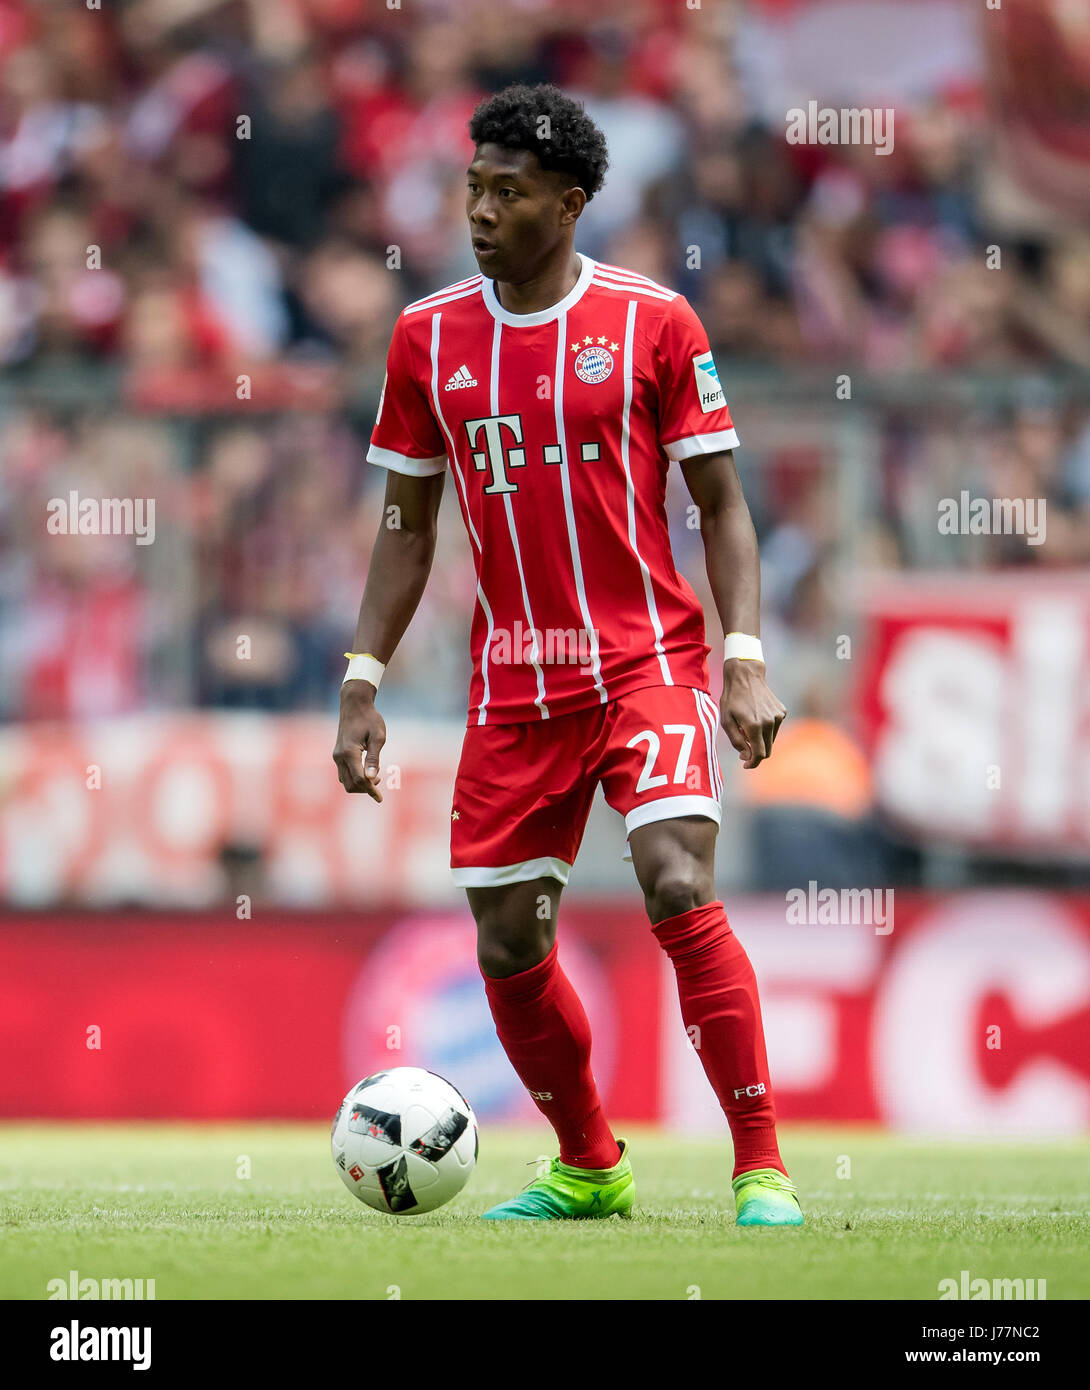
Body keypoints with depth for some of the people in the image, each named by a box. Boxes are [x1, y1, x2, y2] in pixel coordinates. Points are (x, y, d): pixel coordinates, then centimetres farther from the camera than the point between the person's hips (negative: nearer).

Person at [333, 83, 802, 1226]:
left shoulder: (651, 321, -4)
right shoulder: (429, 338, 5)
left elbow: (721, 504, 0)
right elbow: (408, 526, 13)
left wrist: (744, 657, -11)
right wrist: (361, 684, 6)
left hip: (647, 659, -4)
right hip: (513, 686, 4)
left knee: (678, 888, -22)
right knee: (508, 941, 4)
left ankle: (762, 1168, -14)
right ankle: (590, 1168, 26)